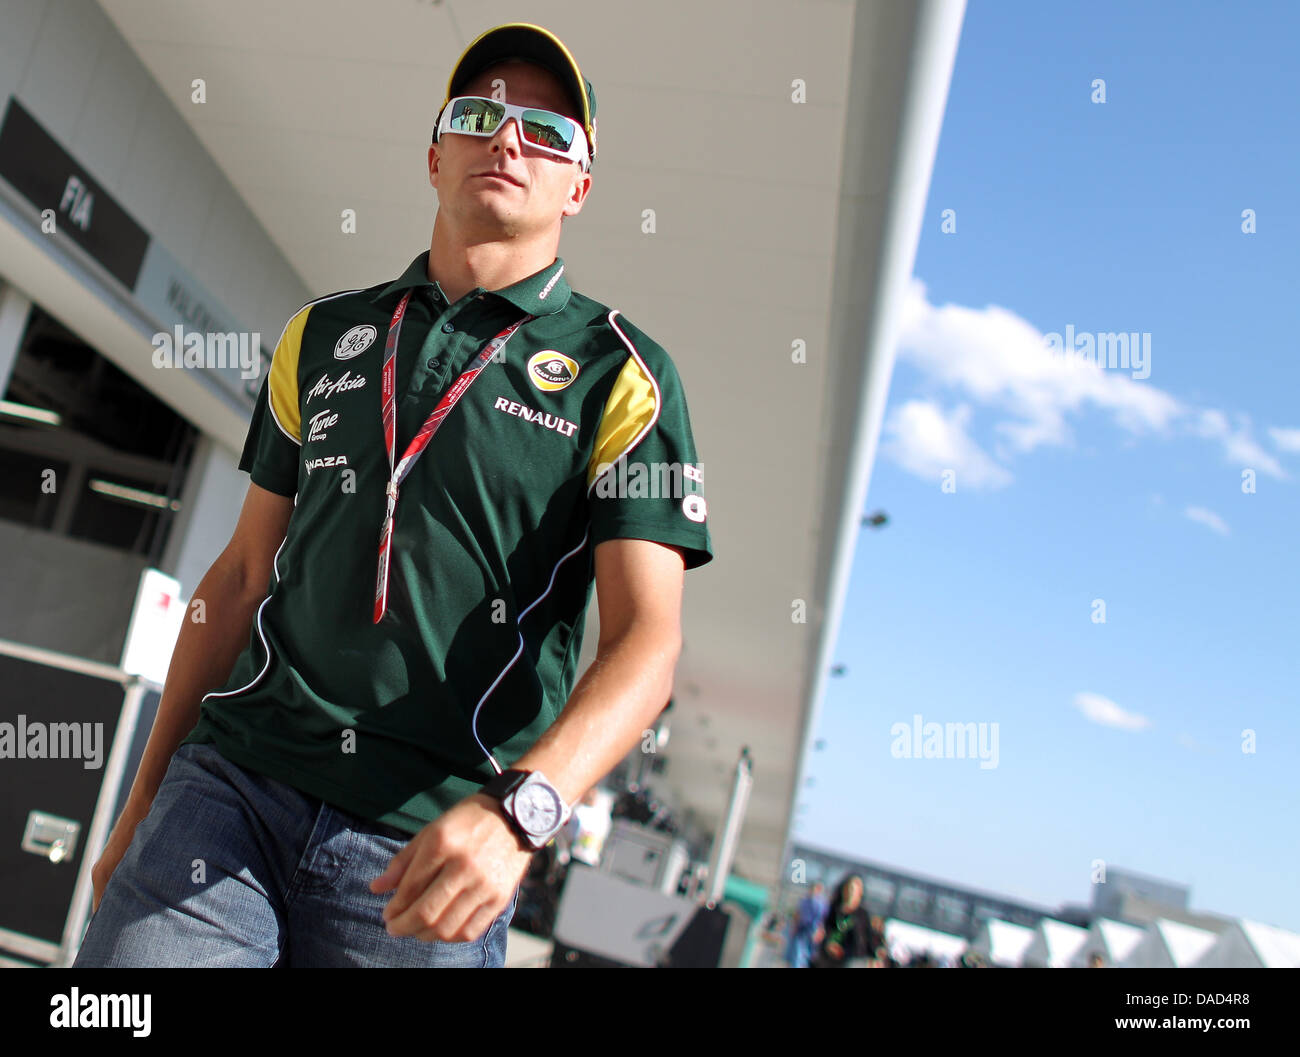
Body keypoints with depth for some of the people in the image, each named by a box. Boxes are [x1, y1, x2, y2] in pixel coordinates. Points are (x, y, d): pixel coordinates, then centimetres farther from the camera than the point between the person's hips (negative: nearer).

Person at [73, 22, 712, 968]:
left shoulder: (621, 375, -1)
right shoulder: (323, 334, 12)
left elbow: (647, 638, -10)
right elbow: (245, 573, 14)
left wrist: (519, 808, -26)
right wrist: (143, 802, 14)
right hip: (230, 779, 3)